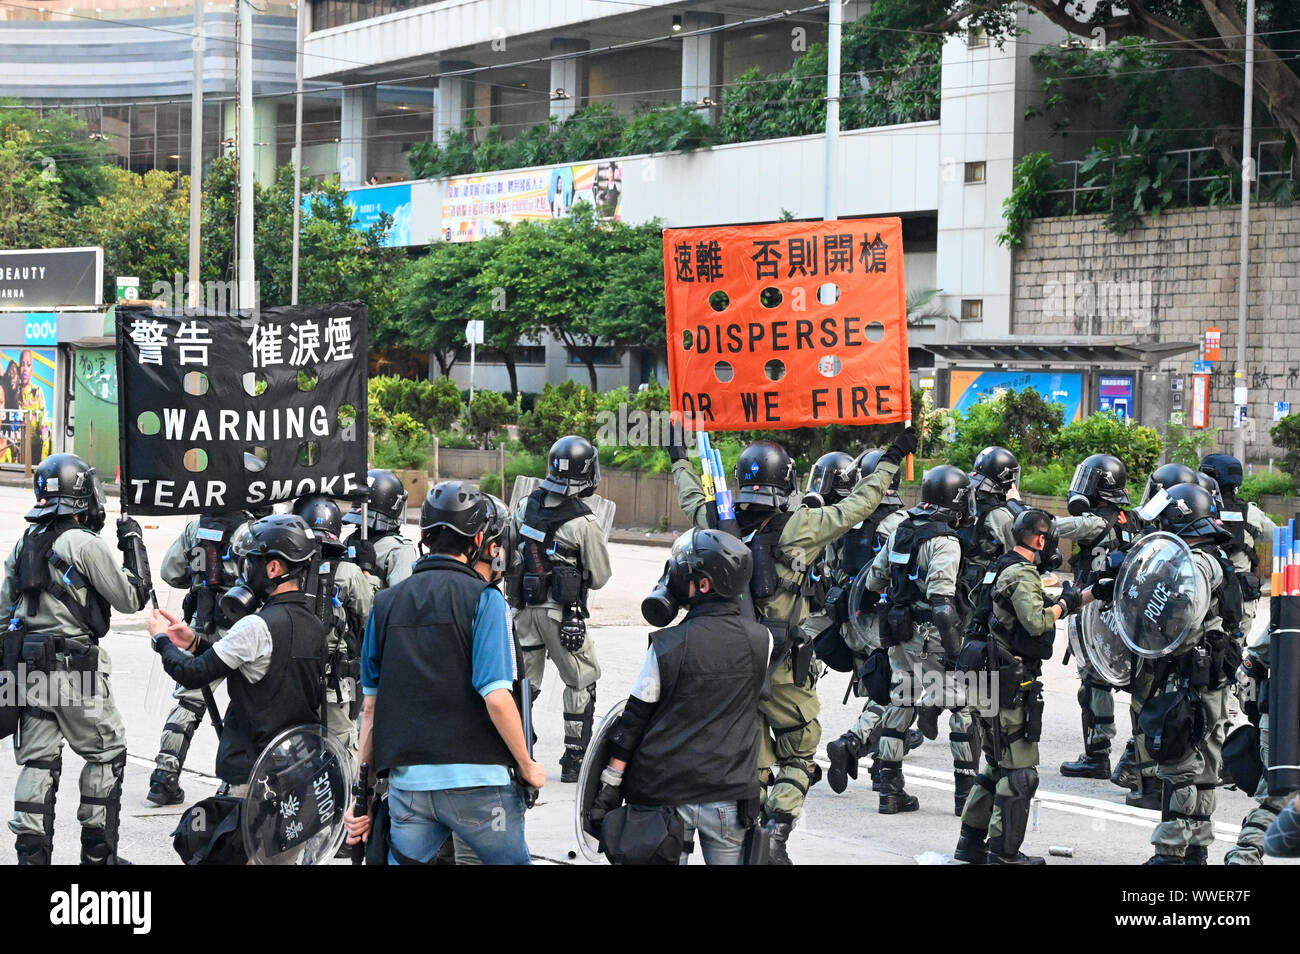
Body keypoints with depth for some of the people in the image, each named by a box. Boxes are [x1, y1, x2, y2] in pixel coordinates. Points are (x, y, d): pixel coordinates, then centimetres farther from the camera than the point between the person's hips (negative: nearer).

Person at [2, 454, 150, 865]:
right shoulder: (87, 544, -14)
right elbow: (131, 598, -8)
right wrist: (133, 544, 2)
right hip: (76, 664, -7)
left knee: (38, 760, 9)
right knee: (106, 753, 7)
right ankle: (98, 853, 9)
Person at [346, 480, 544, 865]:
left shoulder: (386, 603, 10)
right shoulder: (483, 599, -6)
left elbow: (371, 704, 10)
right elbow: (496, 698, -14)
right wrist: (527, 766, -1)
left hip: (407, 784, 4)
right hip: (476, 780, -4)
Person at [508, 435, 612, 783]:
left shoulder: (525, 506, -2)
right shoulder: (585, 522, -17)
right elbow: (600, 577, -7)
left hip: (525, 608, 5)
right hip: (564, 612, -5)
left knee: (525, 681, 16)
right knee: (582, 682, 11)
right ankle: (574, 758, 11)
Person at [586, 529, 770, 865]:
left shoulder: (667, 646, -10)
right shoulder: (761, 641, -4)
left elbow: (632, 722, -5)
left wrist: (608, 791, 0)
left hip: (665, 795, -2)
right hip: (730, 797, 2)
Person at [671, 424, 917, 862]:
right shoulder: (798, 527, -13)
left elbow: (692, 500, 20)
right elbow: (857, 506, -6)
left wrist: (680, 459, 38)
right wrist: (891, 461, 6)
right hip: (782, 665, -4)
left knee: (752, 759, 14)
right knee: (798, 756, 7)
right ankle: (777, 833, -10)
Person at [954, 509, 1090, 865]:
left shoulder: (1005, 569, 18)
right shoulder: (1023, 575, -15)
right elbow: (1036, 622, -27)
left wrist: (1091, 593, 25)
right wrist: (1063, 604, -8)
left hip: (992, 682, 10)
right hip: (1011, 685, -10)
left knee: (997, 766, 18)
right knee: (1019, 771, -5)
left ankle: (971, 843, 22)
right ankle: (1004, 854, -4)